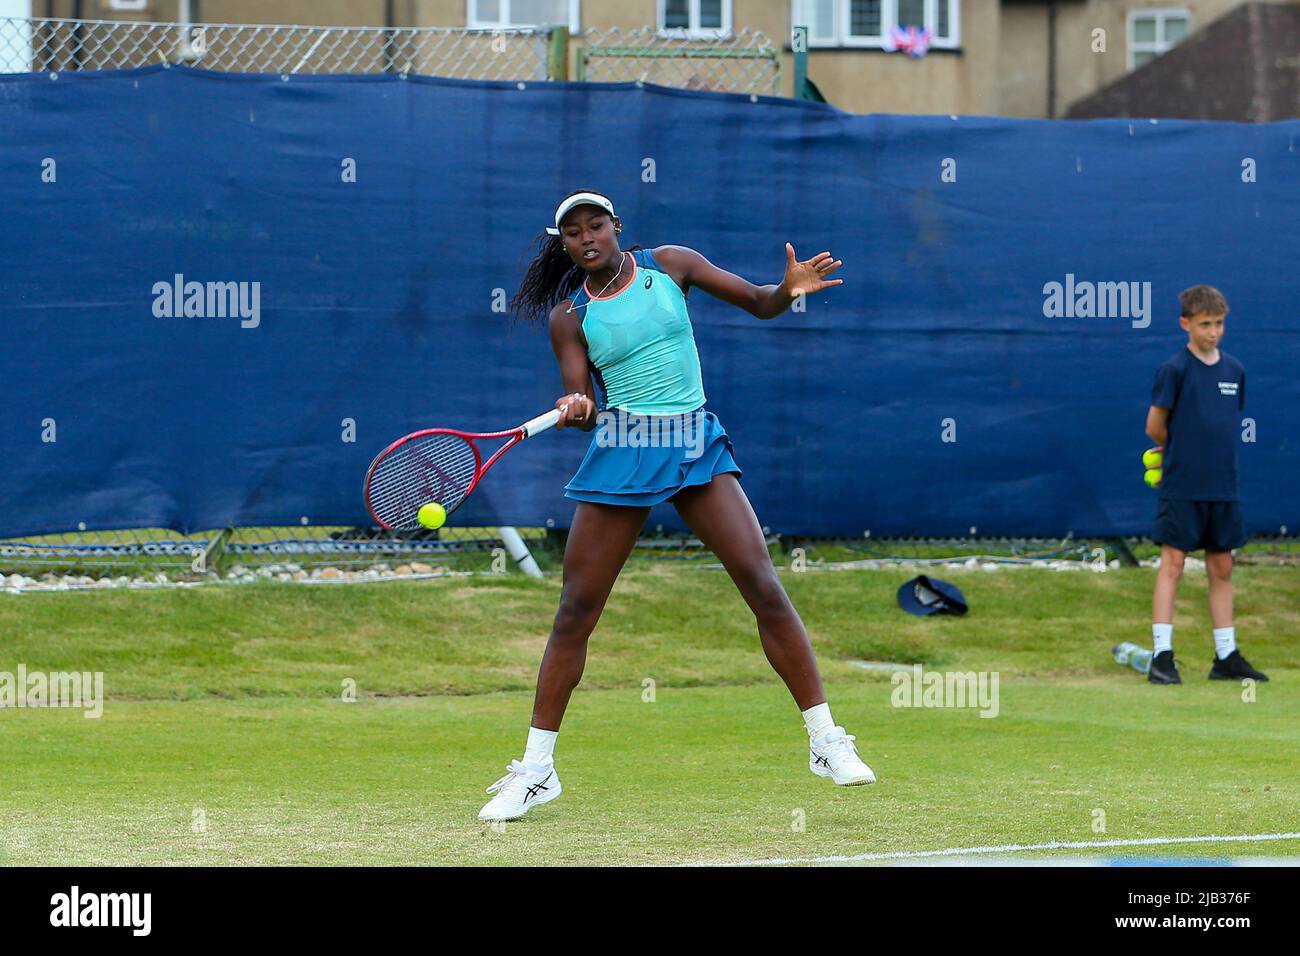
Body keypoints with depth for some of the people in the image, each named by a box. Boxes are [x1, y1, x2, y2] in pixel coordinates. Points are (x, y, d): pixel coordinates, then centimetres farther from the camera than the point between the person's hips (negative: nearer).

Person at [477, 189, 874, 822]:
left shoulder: (669, 265, 4)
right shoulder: (569, 316, 4)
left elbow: (760, 304, 8)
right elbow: (582, 402, 0)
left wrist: (790, 289, -14)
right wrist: (576, 410, -25)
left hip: (696, 442, 0)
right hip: (621, 450, 0)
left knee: (763, 585, -11)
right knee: (576, 609, -2)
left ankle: (826, 743, -4)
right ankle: (535, 770, 7)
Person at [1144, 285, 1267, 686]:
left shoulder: (1234, 370, 9)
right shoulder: (1174, 370, -8)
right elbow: (1155, 428, -4)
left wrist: (1211, 447, 9)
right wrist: (1180, 450, 8)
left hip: (1223, 487, 6)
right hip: (1181, 487, -5)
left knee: (1222, 569, 10)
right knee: (1172, 565, -5)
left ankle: (1226, 656, 15)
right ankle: (1162, 656, -5)